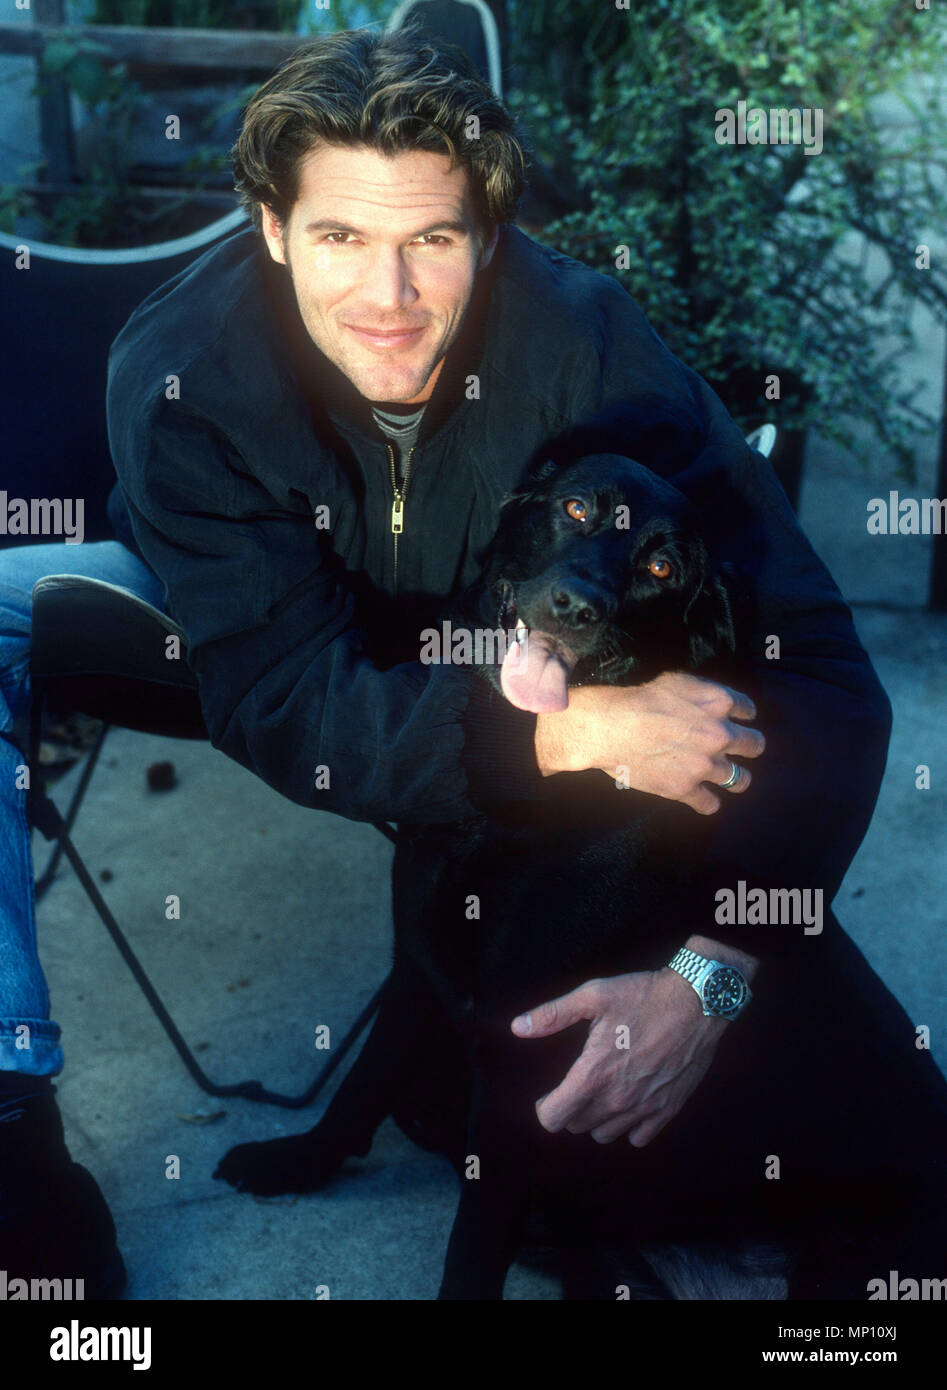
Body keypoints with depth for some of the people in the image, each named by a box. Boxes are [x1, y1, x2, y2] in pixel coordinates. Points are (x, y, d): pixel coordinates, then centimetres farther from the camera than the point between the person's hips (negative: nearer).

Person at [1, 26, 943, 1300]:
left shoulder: (585, 340, -29)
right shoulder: (180, 372, -27)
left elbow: (811, 666, -32)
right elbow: (285, 703, -32)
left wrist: (710, 967, -44)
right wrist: (569, 730, -45)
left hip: (533, 663, 0)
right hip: (281, 632, 1)